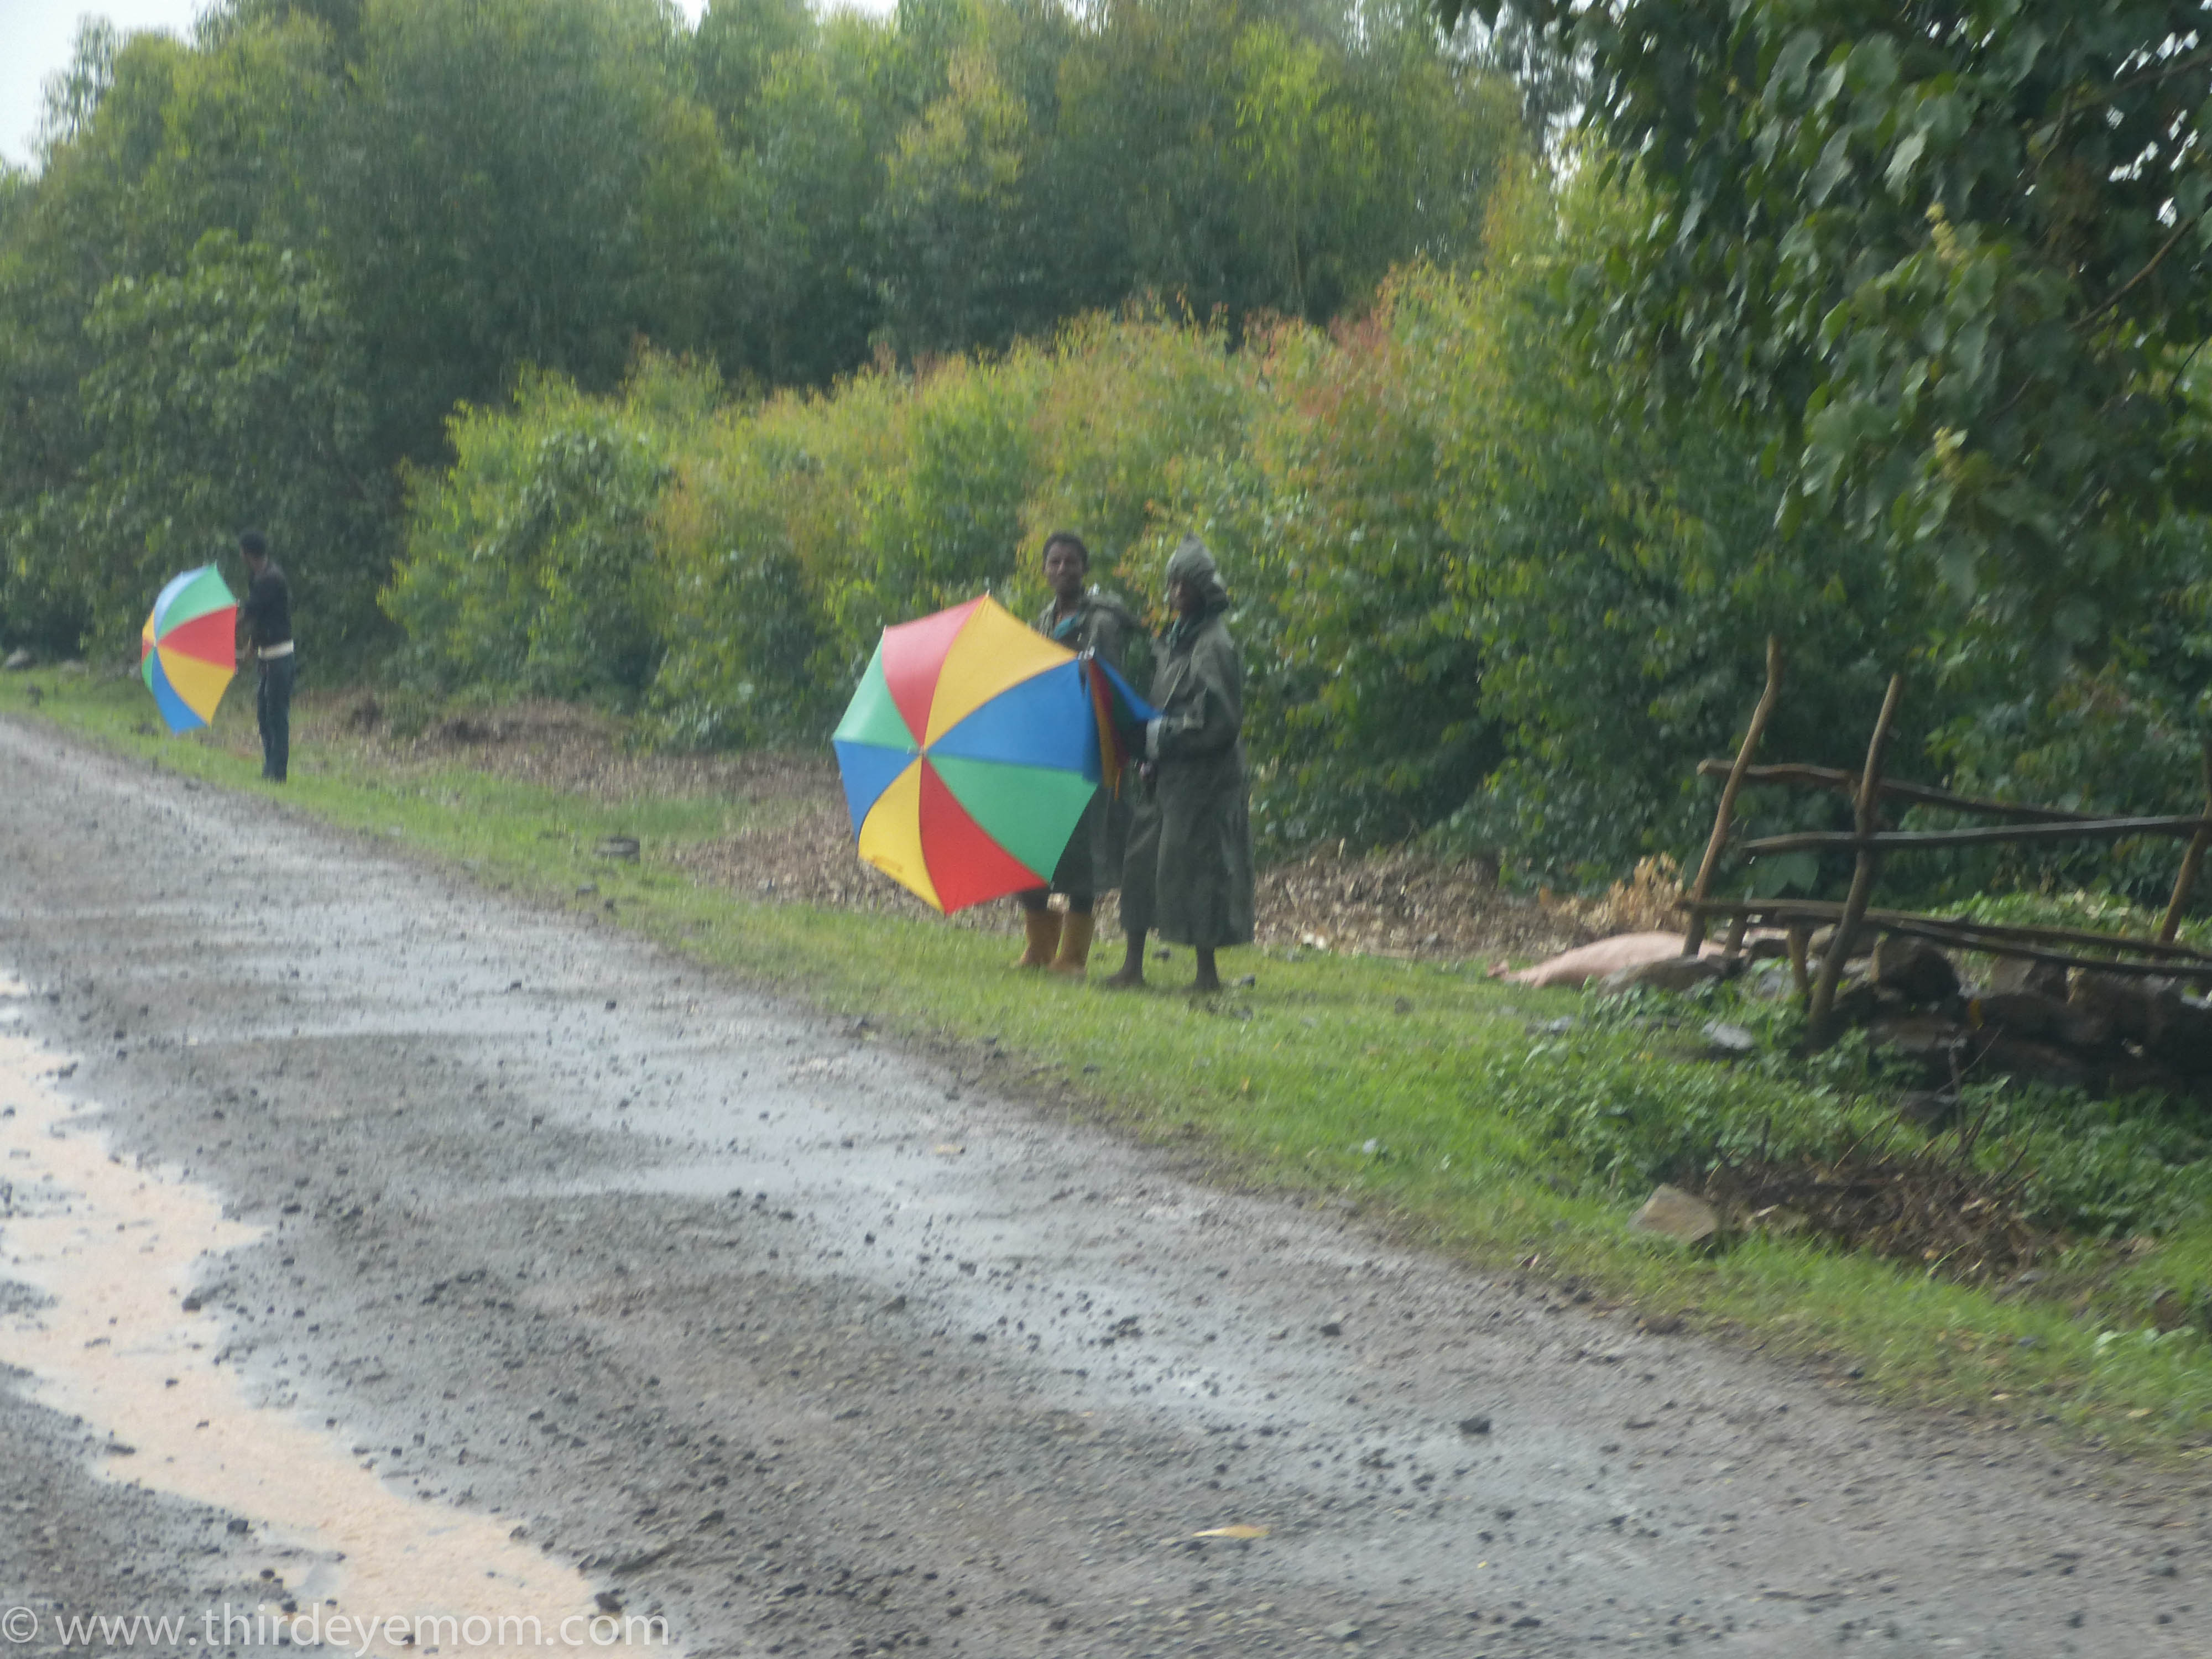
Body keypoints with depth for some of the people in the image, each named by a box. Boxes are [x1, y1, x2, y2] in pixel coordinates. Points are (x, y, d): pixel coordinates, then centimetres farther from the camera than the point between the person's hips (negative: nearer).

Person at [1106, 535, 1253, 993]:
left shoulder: (1215, 646, -13)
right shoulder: (1177, 640, 15)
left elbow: (1219, 720, -19)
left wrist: (1163, 735, -13)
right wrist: (1149, 753, 10)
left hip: (1203, 778, -9)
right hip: (1168, 774, 9)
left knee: (1193, 867, -7)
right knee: (1144, 860, 10)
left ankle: (1207, 972, 0)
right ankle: (1134, 965, 17)